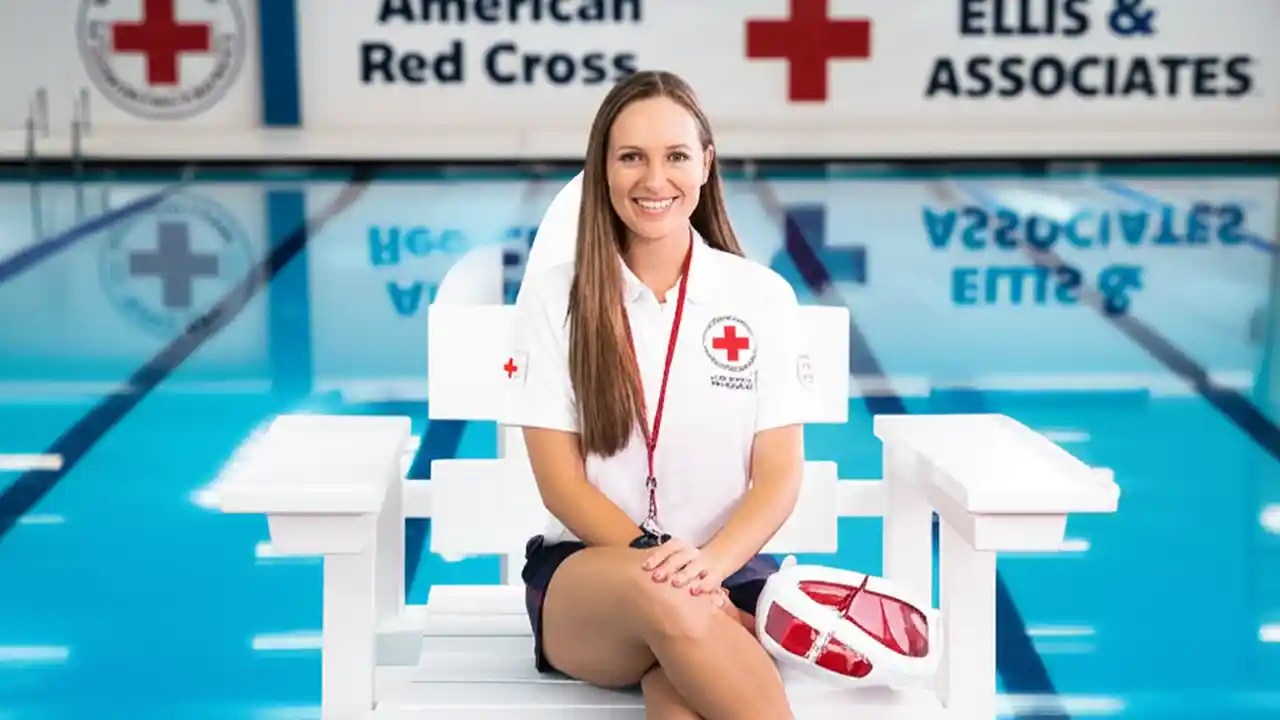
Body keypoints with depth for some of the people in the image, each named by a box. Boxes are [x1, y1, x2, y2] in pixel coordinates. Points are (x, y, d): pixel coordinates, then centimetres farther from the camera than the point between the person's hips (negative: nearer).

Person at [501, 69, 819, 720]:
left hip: (727, 570, 0)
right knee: (660, 595, -38)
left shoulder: (763, 295, 4)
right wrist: (656, 557, -19)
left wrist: (706, 564, -20)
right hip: (584, 576, 0)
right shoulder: (552, 295, 2)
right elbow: (562, 483, -2)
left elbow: (779, 477, 0)